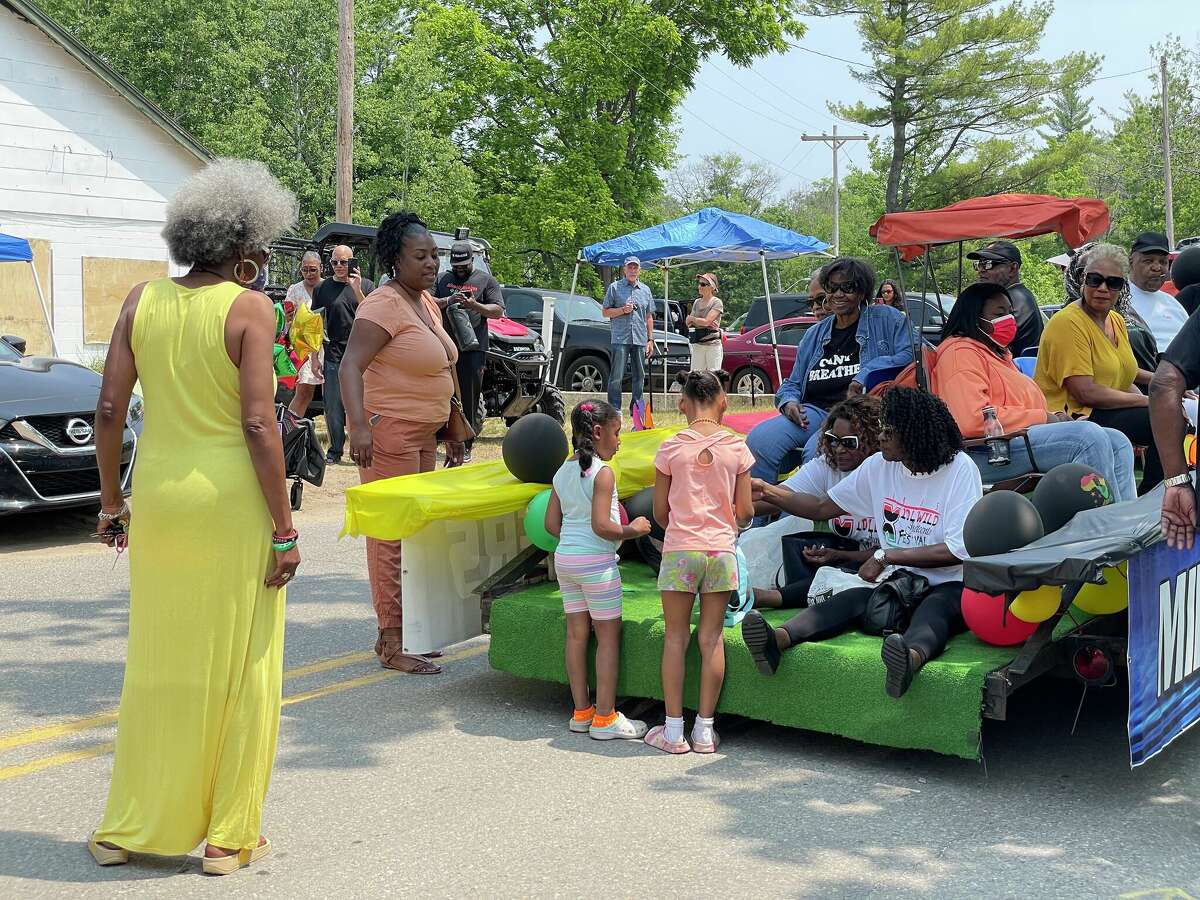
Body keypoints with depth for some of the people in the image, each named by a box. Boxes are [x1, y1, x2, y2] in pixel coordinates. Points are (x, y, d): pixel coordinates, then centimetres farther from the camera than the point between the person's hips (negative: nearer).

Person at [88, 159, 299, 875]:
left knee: (158, 662, 16)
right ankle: (228, 837, 17)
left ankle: (128, 828, 26)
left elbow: (109, 411, 3)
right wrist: (284, 529, -11)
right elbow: (258, 425, -16)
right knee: (239, 667, 8)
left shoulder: (143, 300, 4)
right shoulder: (249, 308, -10)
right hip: (233, 499, -5)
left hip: (159, 494, 5)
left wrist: (112, 502, 14)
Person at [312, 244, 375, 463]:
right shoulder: (322, 288, 10)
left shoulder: (366, 285, 6)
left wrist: (356, 289, -14)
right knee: (333, 405, 3)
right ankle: (335, 451, 13)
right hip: (333, 355, 1)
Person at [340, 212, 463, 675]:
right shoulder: (384, 304, -14)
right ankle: (391, 645, 1)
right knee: (392, 536, -6)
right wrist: (358, 425, -38)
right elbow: (351, 365, -24)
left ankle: (405, 632, 24)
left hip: (423, 435, 10)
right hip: (388, 432, -10)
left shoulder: (426, 301, 15)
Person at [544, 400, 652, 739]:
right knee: (609, 634, 2)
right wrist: (632, 530, -6)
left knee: (577, 633, 12)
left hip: (564, 558, 7)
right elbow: (601, 526, -21)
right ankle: (605, 718, 4)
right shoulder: (602, 473, -15)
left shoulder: (562, 472, 7)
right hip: (596, 561, -7)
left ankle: (581, 712, 19)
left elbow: (551, 523, 8)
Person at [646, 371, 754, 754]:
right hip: (721, 550, 1)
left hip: (679, 549, -1)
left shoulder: (671, 448, -4)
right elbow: (745, 512, 1)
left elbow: (660, 512, 2)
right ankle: (705, 729, 13)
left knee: (675, 638, 7)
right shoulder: (736, 447, -2)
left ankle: (673, 730, 11)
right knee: (712, 638, 8)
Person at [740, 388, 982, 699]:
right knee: (852, 598, -27)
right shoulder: (880, 466, 8)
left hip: (948, 586, -4)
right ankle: (777, 638, -51)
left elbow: (958, 551, -14)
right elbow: (824, 508, 16)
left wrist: (886, 556, -13)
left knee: (932, 611, -39)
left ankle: (910, 656, -72)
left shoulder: (960, 469, -8)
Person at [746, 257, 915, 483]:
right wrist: (788, 401, 2)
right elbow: (793, 383, 27)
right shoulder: (815, 333, 24)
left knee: (816, 452, -36)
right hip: (814, 411, 5)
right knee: (758, 441, -24)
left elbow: (909, 356, -5)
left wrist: (866, 376, -16)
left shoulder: (886, 320, 11)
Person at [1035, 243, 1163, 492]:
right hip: (1070, 419, -9)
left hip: (1108, 412, 9)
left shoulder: (1117, 321, 16)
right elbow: (1086, 392, -20)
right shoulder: (1068, 322, -13)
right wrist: (1149, 402, -15)